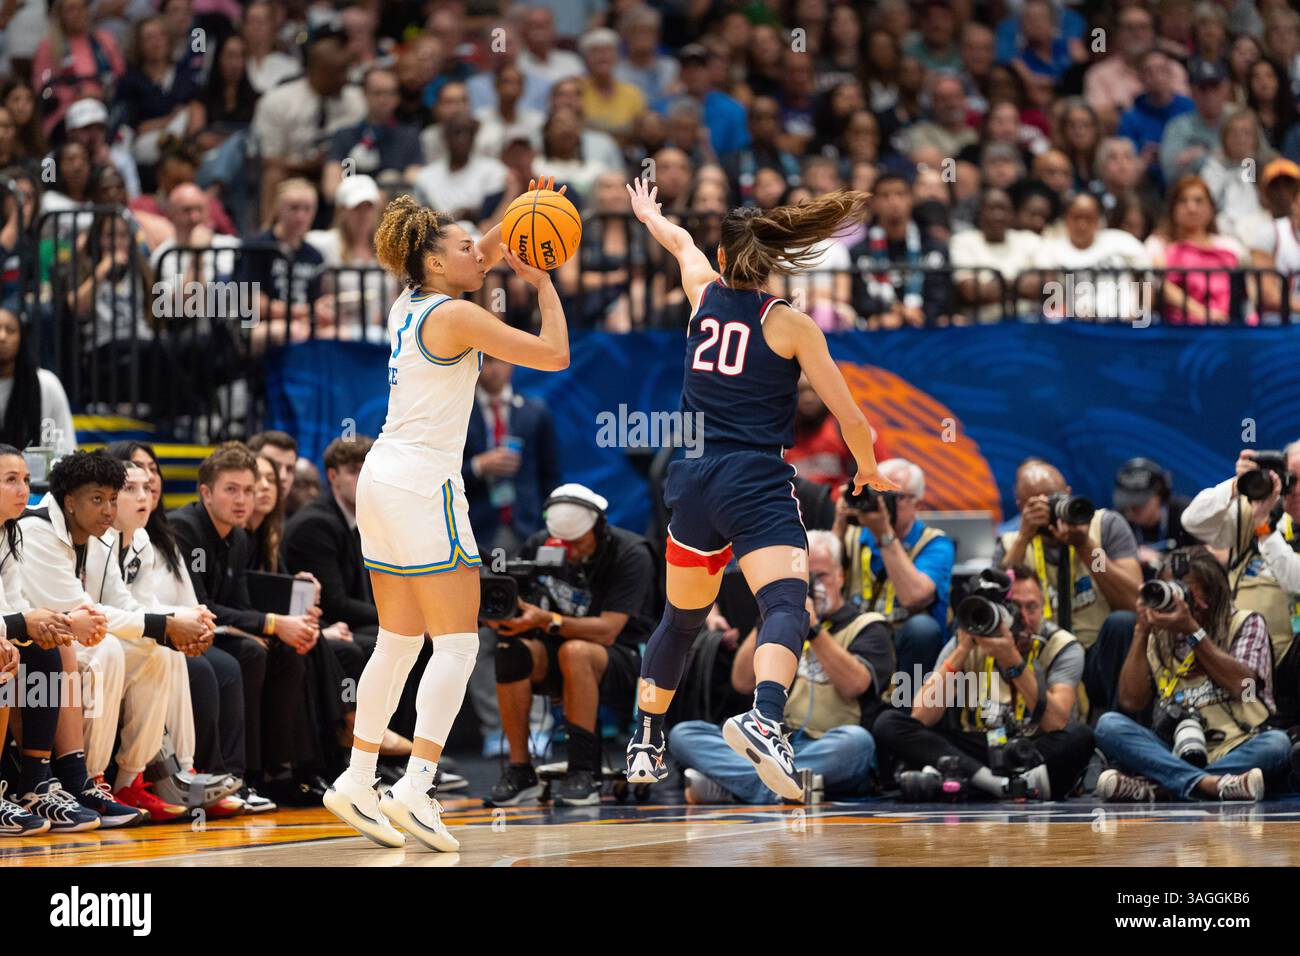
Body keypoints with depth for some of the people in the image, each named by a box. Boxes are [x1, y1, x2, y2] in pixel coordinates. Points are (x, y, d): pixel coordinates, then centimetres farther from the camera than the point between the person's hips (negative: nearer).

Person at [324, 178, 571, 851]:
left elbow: (479, 259, 31)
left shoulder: (408, 304, 12)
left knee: (398, 641, 14)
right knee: (457, 644, -7)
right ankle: (415, 789, -17)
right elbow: (554, 354, -9)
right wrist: (542, 284, 3)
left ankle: (356, 783, 16)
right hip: (423, 484, -9)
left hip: (383, 479, 9)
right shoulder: (454, 316, -11)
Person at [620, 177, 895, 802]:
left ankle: (644, 747, 33)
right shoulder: (791, 326, -1)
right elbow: (850, 419, 0)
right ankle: (764, 718, -48)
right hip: (756, 485, -5)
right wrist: (868, 470, 20)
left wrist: (648, 213, 57)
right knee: (785, 606, -21)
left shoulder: (705, 294, 11)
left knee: (681, 620, 23)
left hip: (691, 483, 5)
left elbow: (681, 244, 36)